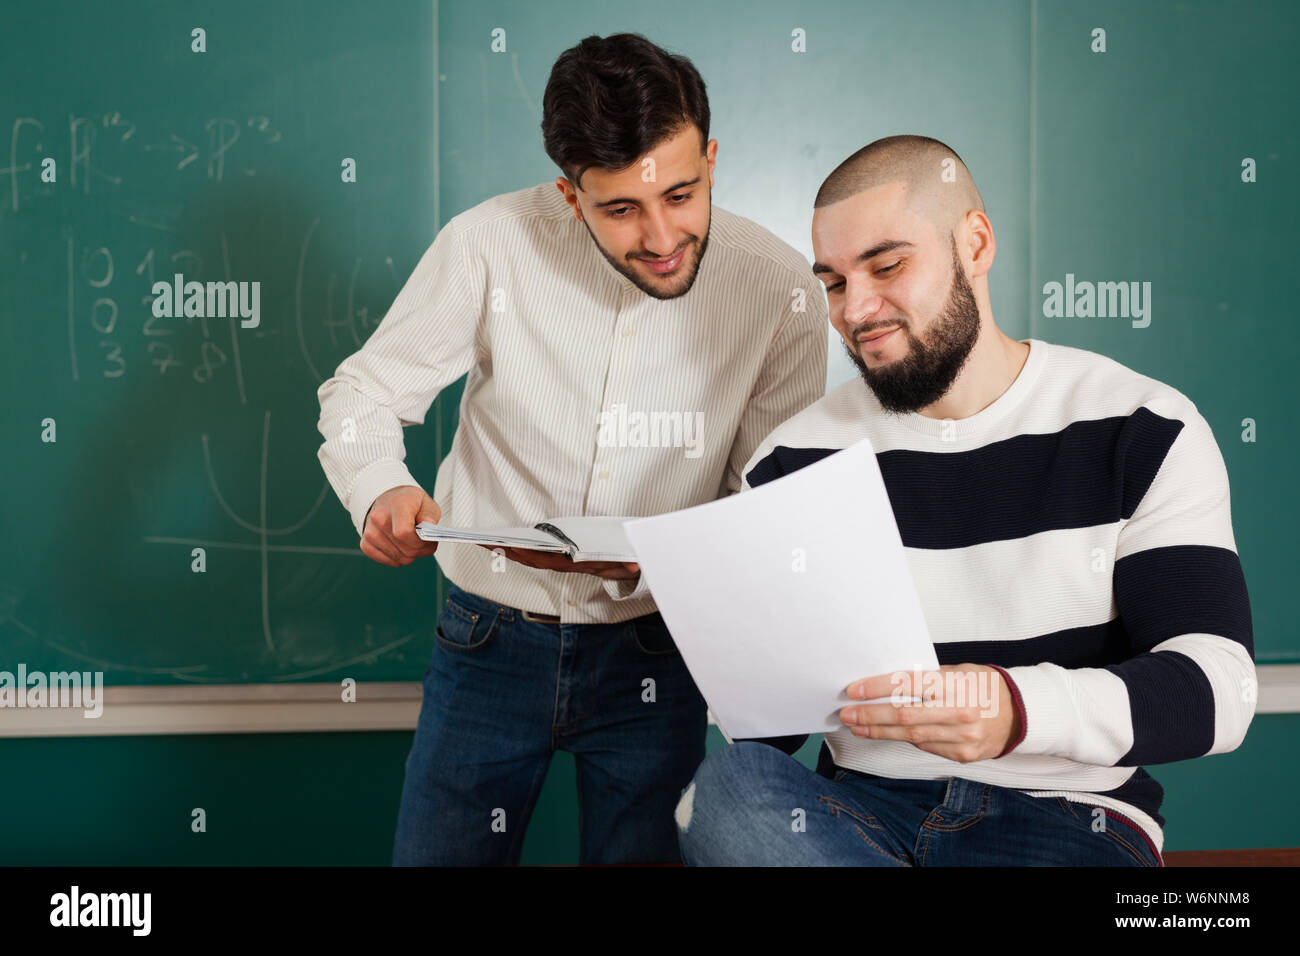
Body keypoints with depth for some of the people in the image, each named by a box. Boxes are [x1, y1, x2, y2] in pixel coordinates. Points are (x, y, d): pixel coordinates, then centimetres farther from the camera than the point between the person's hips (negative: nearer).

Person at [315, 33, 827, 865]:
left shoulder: (782, 291, -12)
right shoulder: (491, 245, -15)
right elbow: (364, 391, -4)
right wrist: (380, 489, -26)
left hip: (654, 649, 0)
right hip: (490, 639, 1)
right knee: (435, 854, 12)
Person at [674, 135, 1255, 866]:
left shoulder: (1144, 433, -1)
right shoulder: (796, 461, 5)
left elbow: (1216, 686, -10)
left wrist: (1021, 711, -30)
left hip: (1068, 815, -3)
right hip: (862, 807, 4)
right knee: (729, 785, -31)